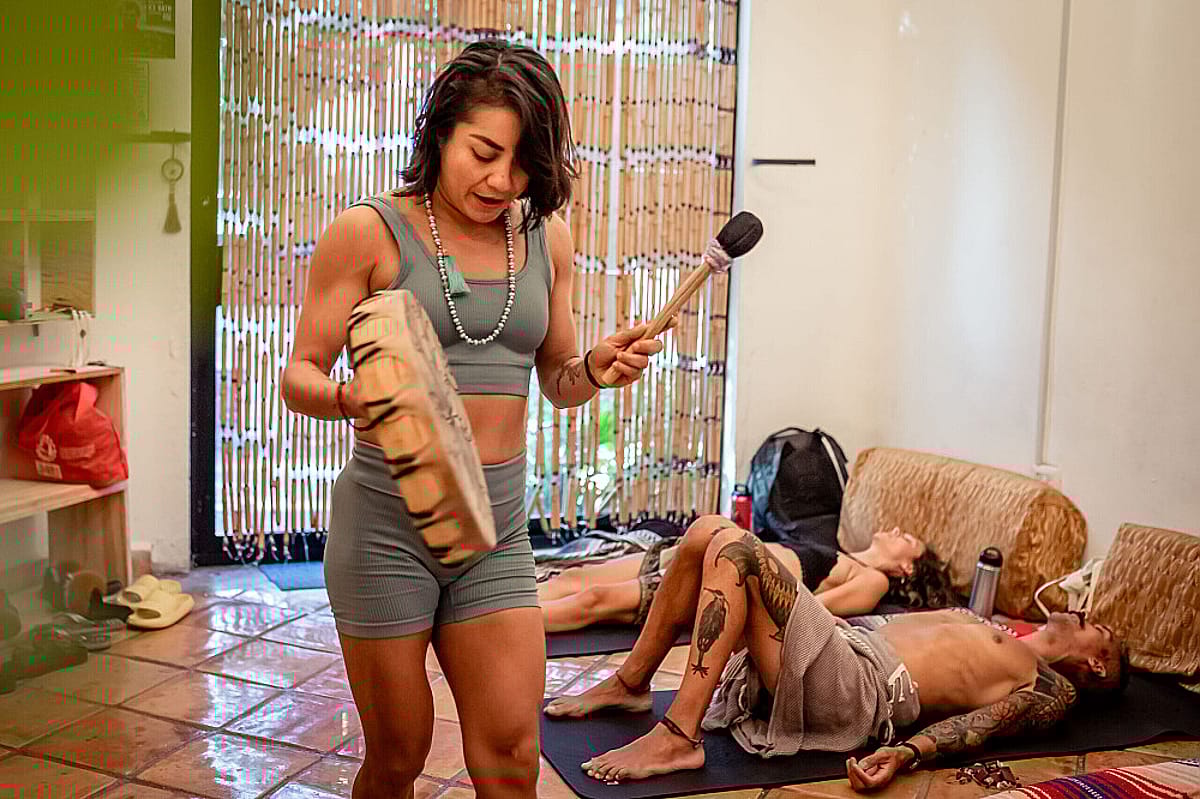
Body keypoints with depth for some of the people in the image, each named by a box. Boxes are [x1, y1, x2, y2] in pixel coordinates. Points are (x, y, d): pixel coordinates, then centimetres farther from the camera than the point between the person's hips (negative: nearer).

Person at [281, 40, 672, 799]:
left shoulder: (548, 237, 7)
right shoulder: (368, 231, -5)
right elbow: (300, 375, -4)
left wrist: (595, 369, -8)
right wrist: (351, 399, -26)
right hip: (386, 521, -3)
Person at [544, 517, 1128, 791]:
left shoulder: (1052, 689, 11)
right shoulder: (987, 632, 34)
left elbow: (976, 724, -8)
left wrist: (906, 753, -26)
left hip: (857, 687, -8)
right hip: (847, 639, 8)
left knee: (736, 548, -25)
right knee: (710, 531, -1)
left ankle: (677, 737, -27)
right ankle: (630, 684, 3)